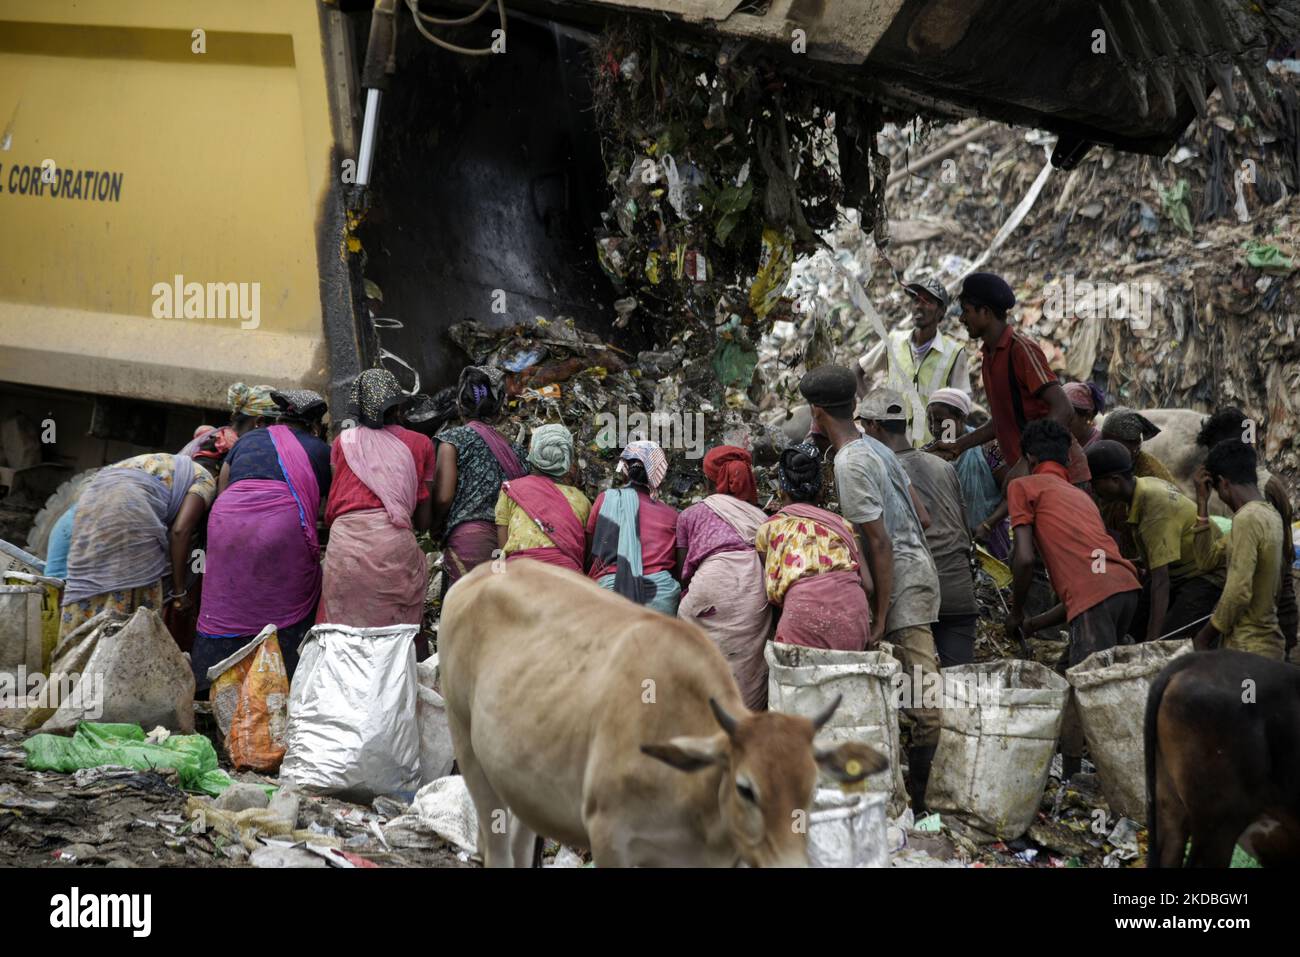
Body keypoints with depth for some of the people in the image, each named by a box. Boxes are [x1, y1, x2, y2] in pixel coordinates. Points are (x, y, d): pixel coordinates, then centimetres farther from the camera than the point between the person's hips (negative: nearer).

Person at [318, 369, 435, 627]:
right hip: (395, 540, -1)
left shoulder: (344, 441, 15)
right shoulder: (420, 444, 14)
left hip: (344, 540, 1)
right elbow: (423, 521, 13)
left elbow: (328, 511, 11)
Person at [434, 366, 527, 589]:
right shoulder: (511, 449, 17)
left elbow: (444, 497, -3)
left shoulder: (453, 439, 4)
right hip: (506, 540, 5)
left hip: (466, 537, -5)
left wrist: (434, 524, 13)